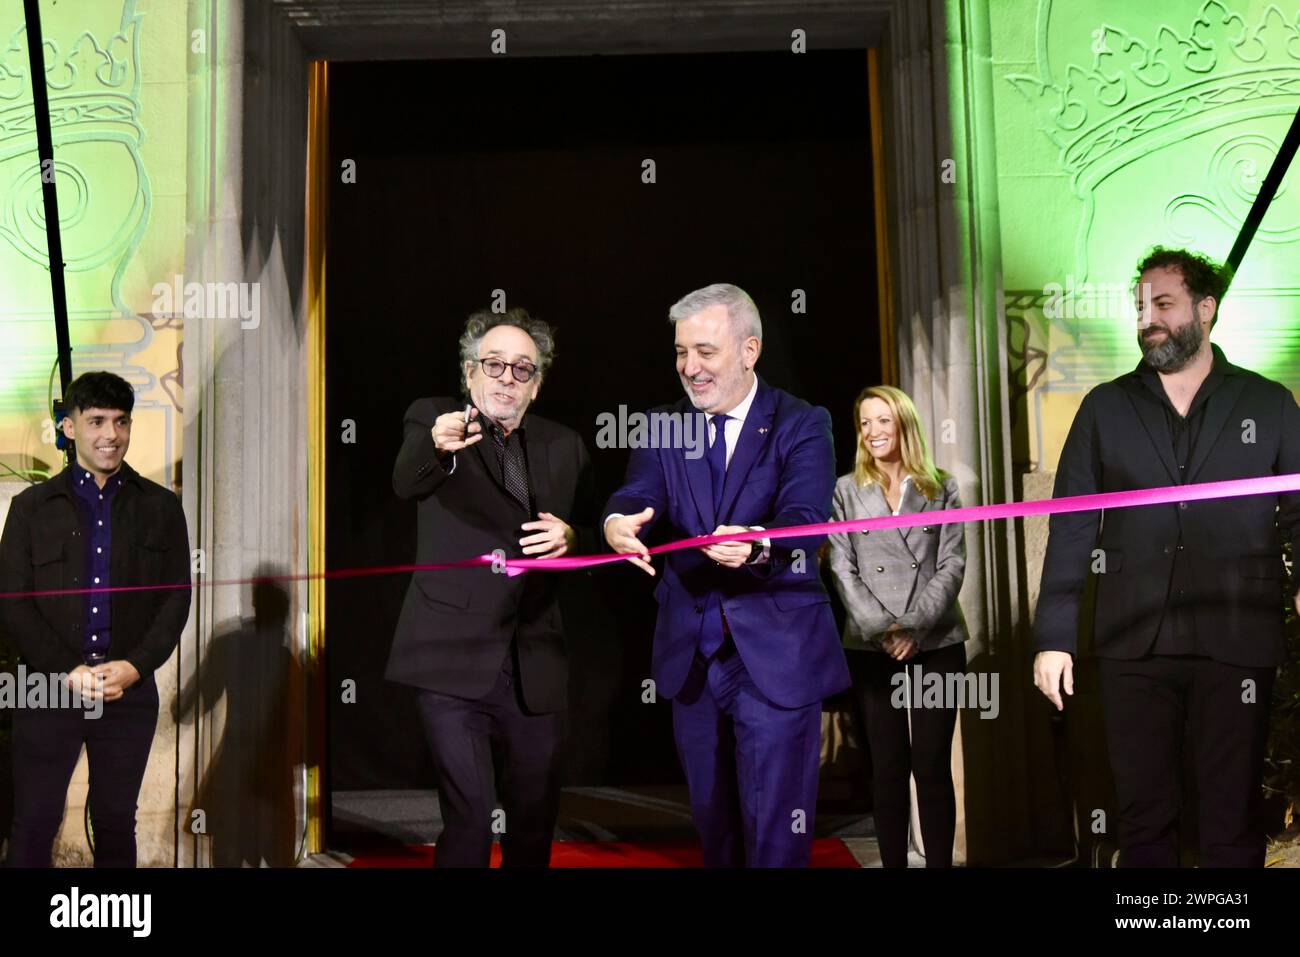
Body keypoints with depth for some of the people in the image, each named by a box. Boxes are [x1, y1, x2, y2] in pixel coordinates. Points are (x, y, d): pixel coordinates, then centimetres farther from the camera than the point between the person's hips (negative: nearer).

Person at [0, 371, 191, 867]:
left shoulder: (161, 507, 7)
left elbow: (176, 599, 4)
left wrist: (134, 667, -10)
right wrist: (69, 670, -11)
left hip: (131, 692, 1)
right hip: (47, 689, -1)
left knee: (116, 821, 9)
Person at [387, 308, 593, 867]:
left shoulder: (564, 447, 11)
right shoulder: (433, 419, -1)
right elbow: (405, 484, -22)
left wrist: (570, 538, -8)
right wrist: (438, 446, -45)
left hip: (535, 668, 4)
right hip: (454, 660, -4)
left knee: (535, 821, 13)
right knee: (469, 820, -7)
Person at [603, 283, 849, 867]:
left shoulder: (801, 424, -4)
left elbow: (808, 519, -19)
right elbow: (638, 495, -10)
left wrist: (757, 543, -42)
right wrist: (618, 523, -34)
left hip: (775, 654, -4)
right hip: (692, 656, 4)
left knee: (774, 831, -2)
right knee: (712, 823, 18)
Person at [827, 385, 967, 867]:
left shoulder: (941, 487, 7)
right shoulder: (846, 491, 8)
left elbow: (952, 566, 0)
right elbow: (843, 570, 1)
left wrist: (913, 627, -11)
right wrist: (882, 630, -10)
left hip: (936, 644, 0)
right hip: (871, 647, 1)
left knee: (933, 764, -1)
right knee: (888, 766, 3)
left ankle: (940, 863, 5)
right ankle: (893, 862, 10)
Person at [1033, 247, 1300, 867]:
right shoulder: (1105, 408, 8)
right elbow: (1071, 526, 5)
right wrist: (1053, 636, -1)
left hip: (1236, 646, -1)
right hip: (1133, 646, 1)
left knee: (1233, 822, 5)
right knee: (1143, 817, 8)